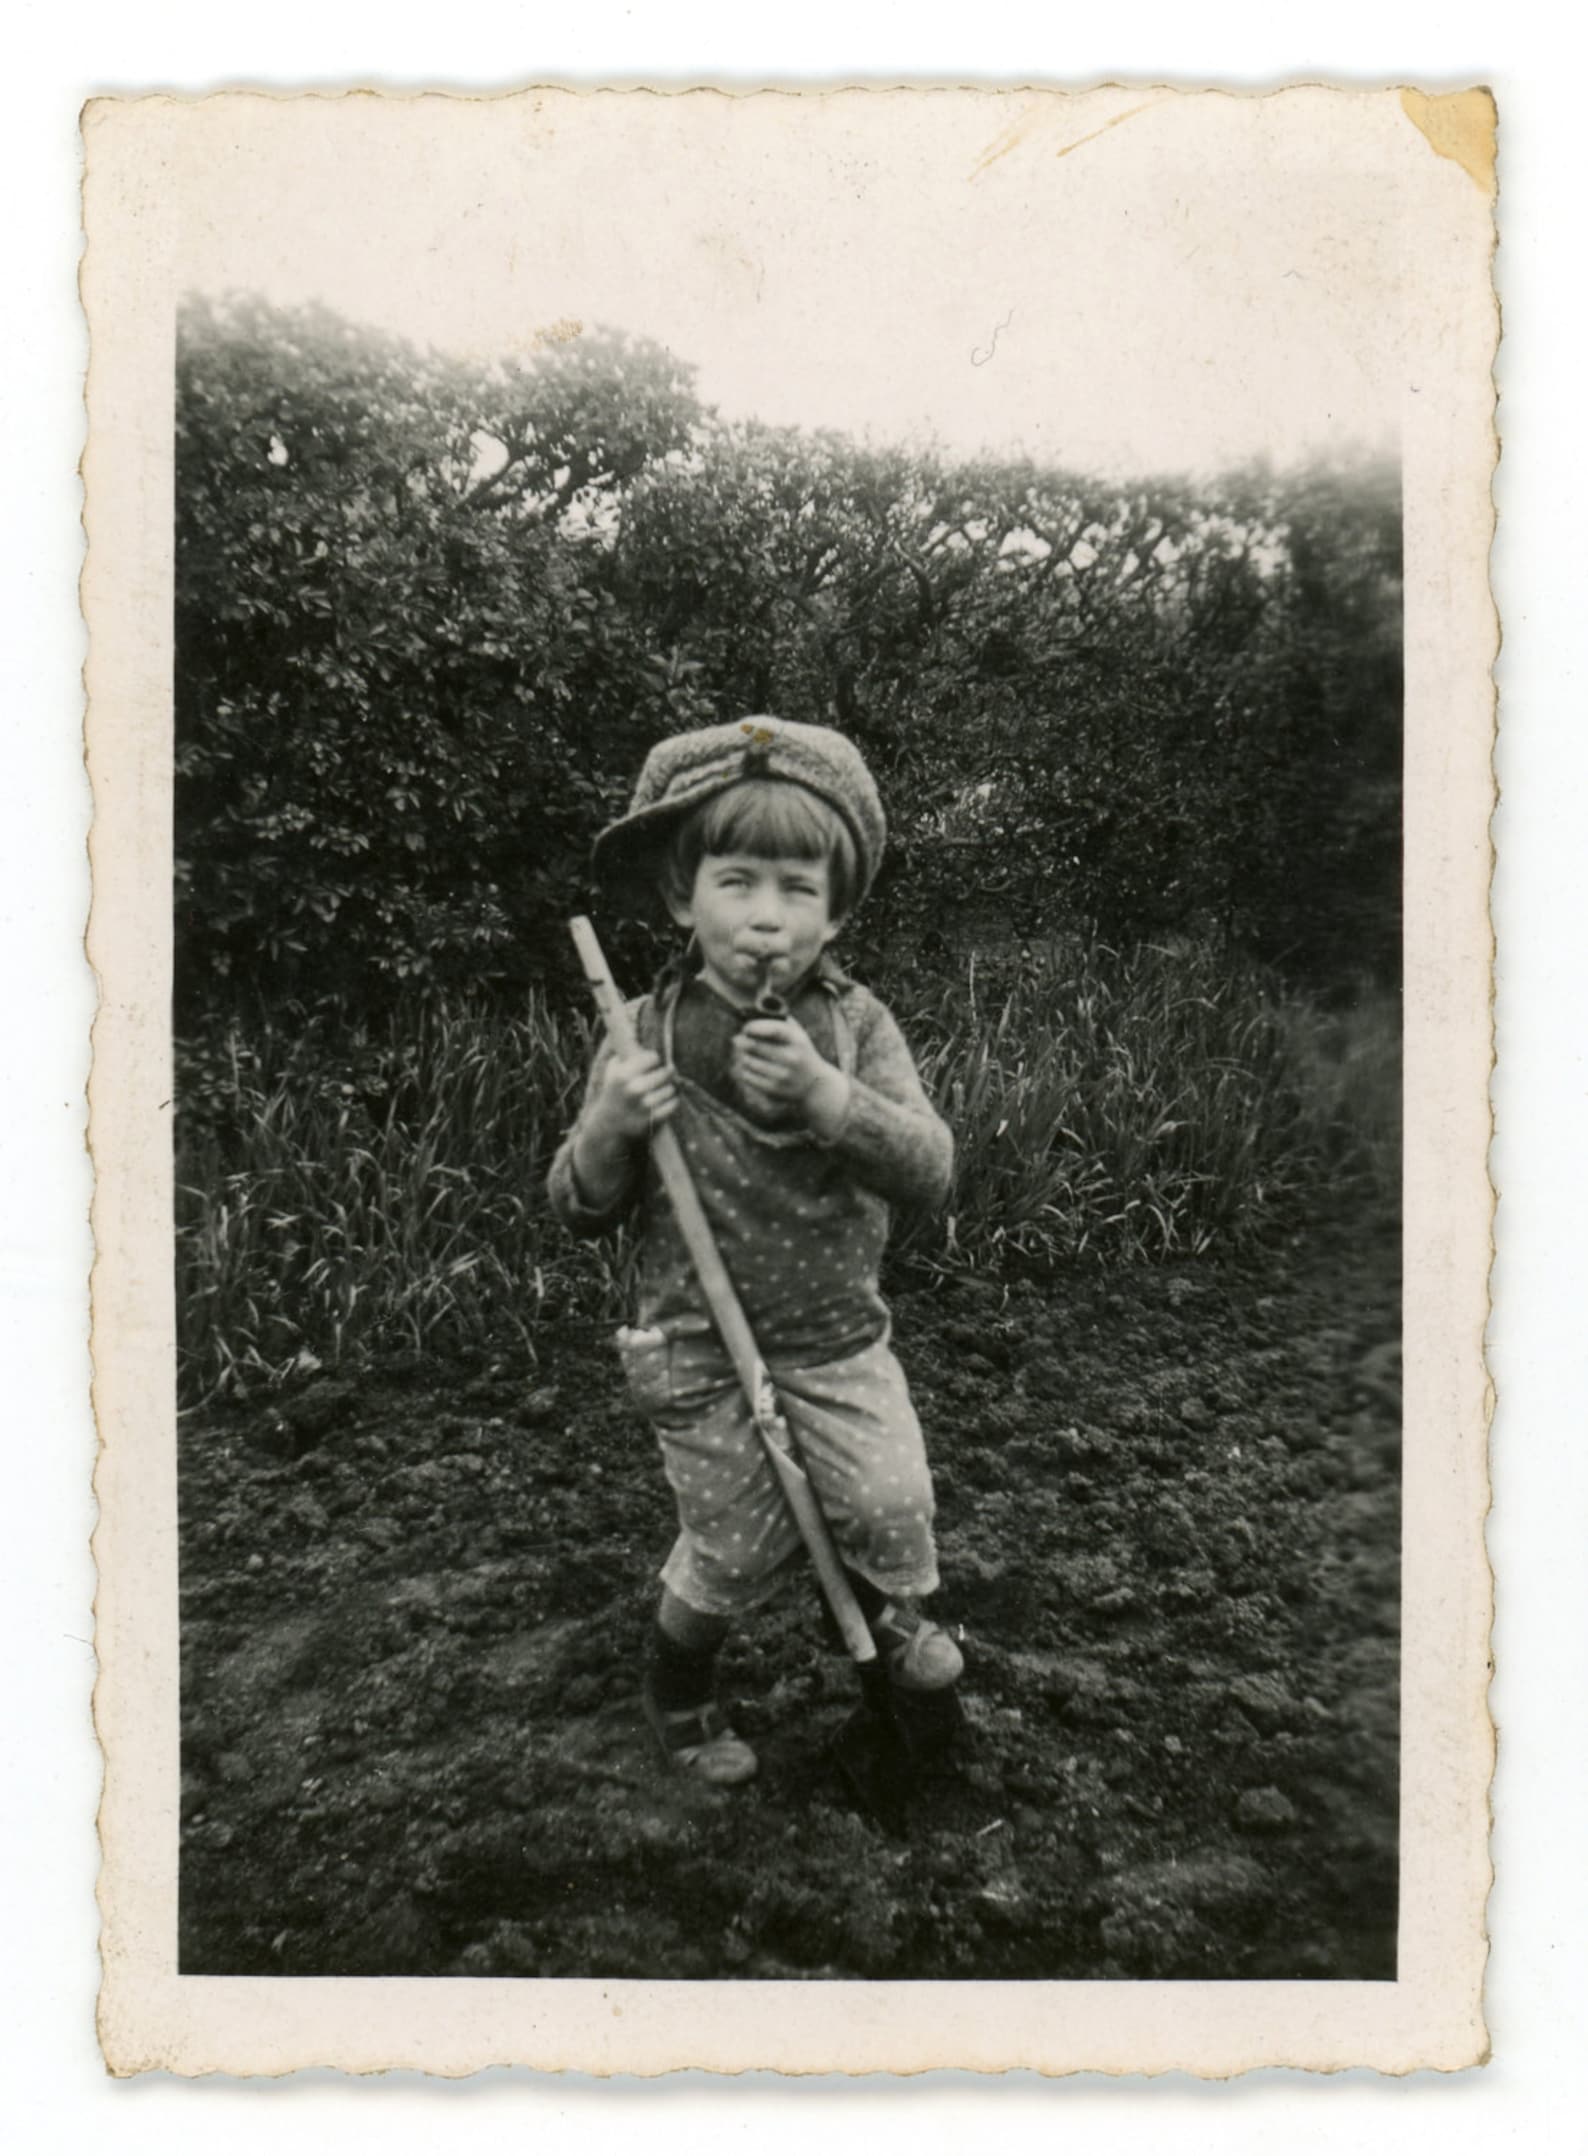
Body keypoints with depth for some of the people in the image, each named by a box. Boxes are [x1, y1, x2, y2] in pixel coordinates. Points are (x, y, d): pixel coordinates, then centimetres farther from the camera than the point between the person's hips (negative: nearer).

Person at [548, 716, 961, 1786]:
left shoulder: (856, 1024, -8)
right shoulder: (649, 1038, -10)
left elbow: (930, 1167, -17)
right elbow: (582, 1211, -4)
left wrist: (827, 1095, -34)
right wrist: (607, 1129, -26)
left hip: (838, 1336, 1)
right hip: (700, 1353, -1)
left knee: (892, 1504, -6)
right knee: (735, 1549, 9)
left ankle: (890, 1611, 33)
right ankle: (678, 1693, 42)